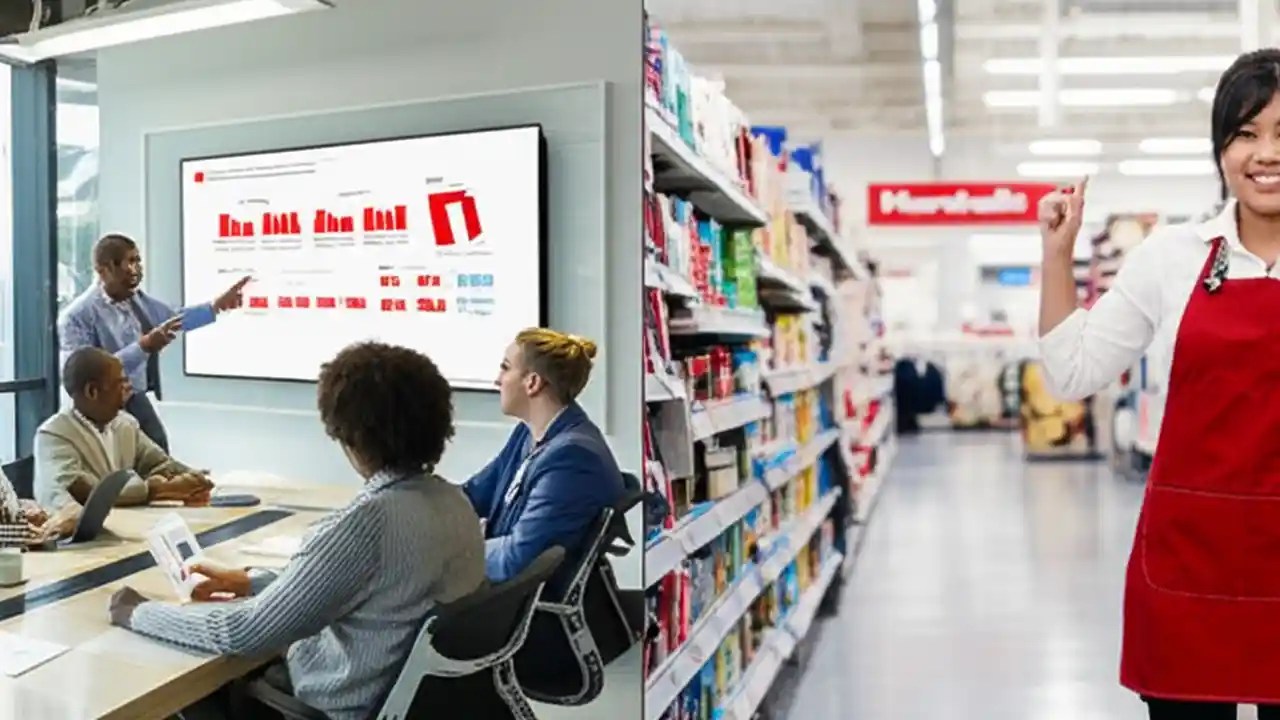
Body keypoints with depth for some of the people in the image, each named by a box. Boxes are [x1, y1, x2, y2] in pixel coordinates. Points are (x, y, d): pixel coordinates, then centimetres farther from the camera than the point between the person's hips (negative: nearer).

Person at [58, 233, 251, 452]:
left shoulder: (139, 300, 4)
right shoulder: (77, 316, -19)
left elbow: (174, 319, 22)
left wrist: (217, 305, 13)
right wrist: (142, 347, -32)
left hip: (139, 404, 7)